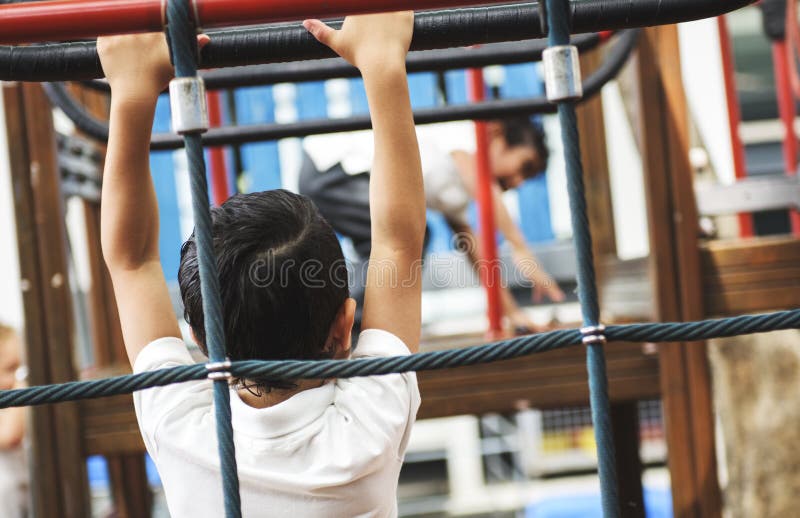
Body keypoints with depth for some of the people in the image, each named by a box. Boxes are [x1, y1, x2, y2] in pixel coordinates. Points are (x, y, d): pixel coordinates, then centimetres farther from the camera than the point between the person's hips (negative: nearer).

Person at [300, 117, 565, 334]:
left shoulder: (458, 187, 20)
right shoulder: (463, 133, -7)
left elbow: (472, 247, 21)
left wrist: (511, 311, 18)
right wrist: (521, 249, -31)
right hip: (327, 165, -10)